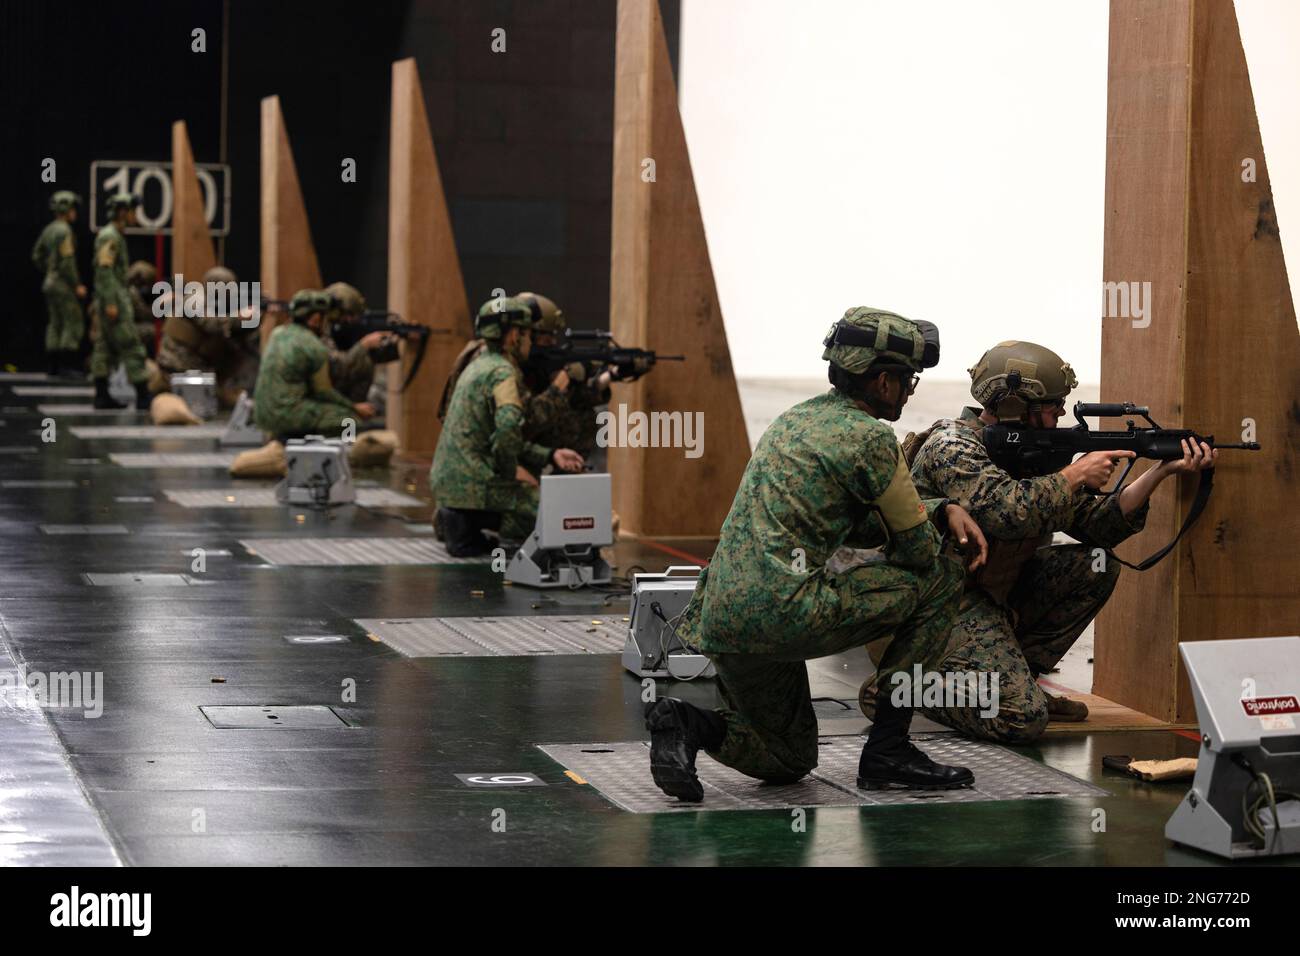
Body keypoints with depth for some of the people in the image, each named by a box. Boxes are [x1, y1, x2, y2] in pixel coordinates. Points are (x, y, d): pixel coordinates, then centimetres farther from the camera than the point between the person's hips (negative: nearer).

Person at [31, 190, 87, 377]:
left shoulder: (48, 230, 12)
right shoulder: (64, 231, -16)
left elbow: (36, 257, 18)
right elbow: (67, 262, -22)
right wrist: (77, 285, -18)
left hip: (50, 283, 9)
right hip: (64, 285, -9)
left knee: (54, 324, 12)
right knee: (73, 323, -6)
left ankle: (52, 366, 13)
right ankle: (66, 365, -9)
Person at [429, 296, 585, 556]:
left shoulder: (478, 366, 17)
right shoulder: (503, 372, -13)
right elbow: (508, 427, -32)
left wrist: (551, 455, 11)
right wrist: (510, 470, -15)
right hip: (474, 485, -9)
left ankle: (457, 521, 9)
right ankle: (468, 526, -8)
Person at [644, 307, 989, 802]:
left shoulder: (795, 418, 20)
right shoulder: (870, 436, -7)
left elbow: (884, 511, 30)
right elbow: (919, 550, 3)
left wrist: (944, 509, 17)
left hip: (721, 620, 9)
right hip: (787, 609, -9)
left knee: (789, 760, 26)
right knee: (940, 578, 5)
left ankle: (688, 724, -2)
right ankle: (887, 750, 4)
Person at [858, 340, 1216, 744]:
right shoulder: (952, 447, -18)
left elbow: (1098, 525, 6)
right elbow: (1009, 511, -35)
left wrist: (1163, 471, -5)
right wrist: (1076, 475, -21)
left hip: (998, 592, 9)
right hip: (945, 601, -9)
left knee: (1096, 566, -2)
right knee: (1023, 719, -22)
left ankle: (1015, 675, 4)